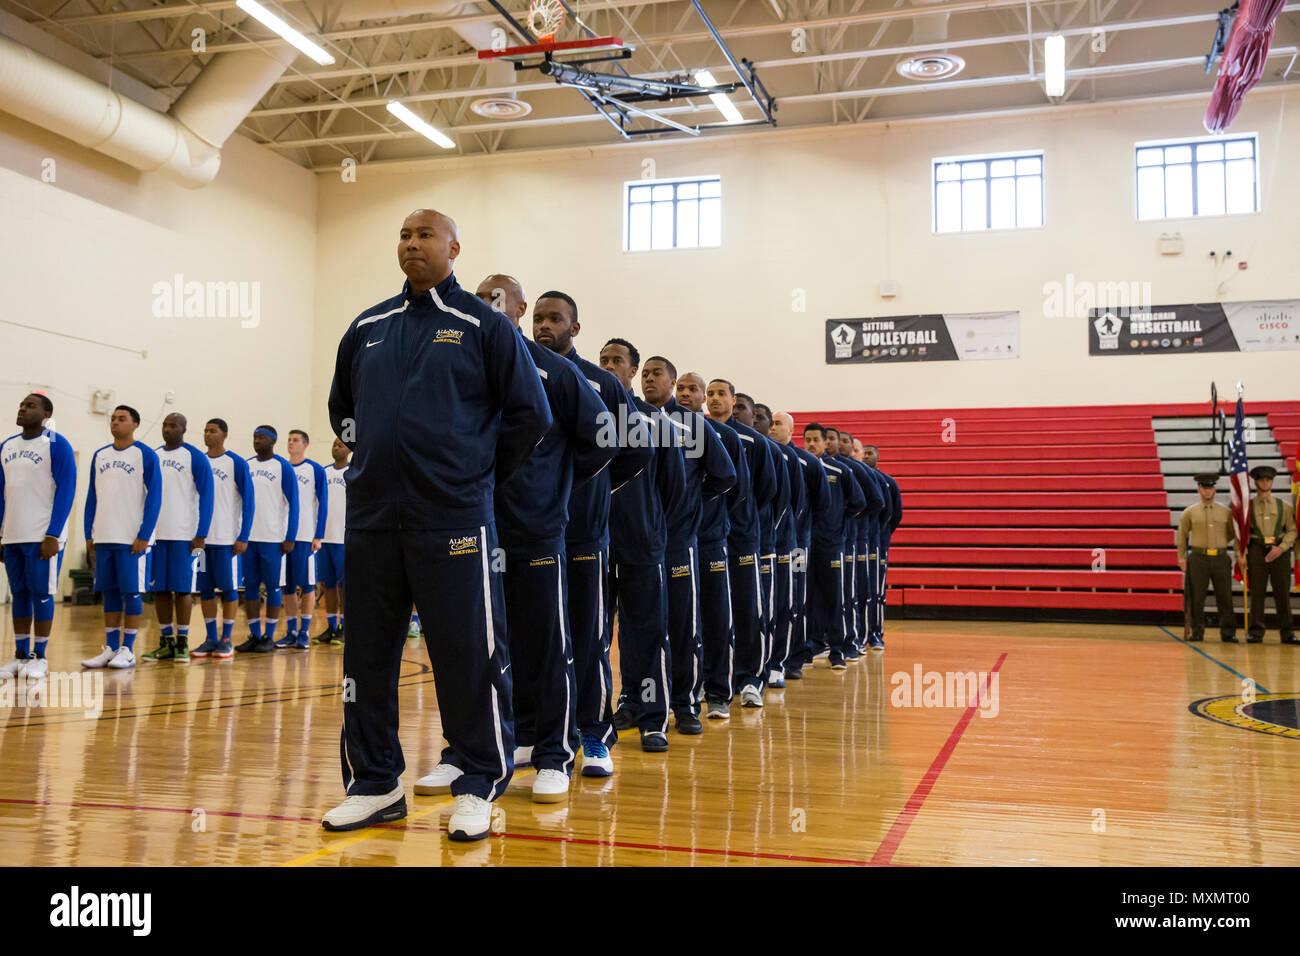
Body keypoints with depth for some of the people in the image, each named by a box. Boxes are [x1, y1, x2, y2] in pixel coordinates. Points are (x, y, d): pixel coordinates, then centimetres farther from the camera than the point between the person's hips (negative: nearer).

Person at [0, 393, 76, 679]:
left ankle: (40, 658, 7)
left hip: (43, 537, -6)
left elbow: (66, 492, -10)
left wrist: (52, 536, -15)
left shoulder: (56, 445, -6)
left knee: (41, 593, -1)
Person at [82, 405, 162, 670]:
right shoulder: (99, 456, 13)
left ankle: (128, 650, 6)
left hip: (133, 539, -5)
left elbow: (154, 498, -7)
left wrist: (143, 536, -13)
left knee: (131, 591, -1)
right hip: (104, 538, 5)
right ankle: (110, 648, 16)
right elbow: (92, 497, 16)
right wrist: (89, 534, 9)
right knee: (109, 592, 9)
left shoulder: (145, 455, -3)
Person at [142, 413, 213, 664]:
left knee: (182, 588, -2)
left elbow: (206, 496, -5)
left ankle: (182, 643, 6)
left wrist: (201, 534, -12)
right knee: (159, 589, 6)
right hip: (155, 533, 5)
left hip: (184, 535, -5)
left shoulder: (195, 457, -3)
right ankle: (166, 643, 14)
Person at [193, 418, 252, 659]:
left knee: (229, 587, 1)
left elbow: (247, 501, -5)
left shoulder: (237, 464, -3)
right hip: (201, 537, 5)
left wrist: (243, 537, -11)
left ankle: (226, 640, 8)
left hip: (227, 538, -5)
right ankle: (210, 639, 15)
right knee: (205, 588, 7)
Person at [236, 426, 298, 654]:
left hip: (273, 538, -5)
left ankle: (269, 637, 8)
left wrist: (289, 538, -11)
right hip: (248, 537, 5)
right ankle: (254, 635, 14)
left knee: (273, 586, 1)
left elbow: (293, 504, -5)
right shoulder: (246, 466, 11)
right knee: (250, 586, 6)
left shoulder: (283, 467, -3)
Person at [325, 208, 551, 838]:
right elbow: (341, 408, 26)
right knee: (367, 655, 9)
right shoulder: (365, 329, 14)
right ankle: (374, 783, 23)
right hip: (370, 519, 5)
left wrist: (480, 476, 2)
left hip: (453, 520, -5)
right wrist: (376, 457, 15)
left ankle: (478, 786, 12)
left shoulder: (484, 326, 1)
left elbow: (530, 414, -1)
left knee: (468, 655, -2)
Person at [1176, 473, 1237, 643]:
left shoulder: (1225, 512, 7)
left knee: (1225, 598, 2)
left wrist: (1219, 546, 15)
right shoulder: (1190, 513, 5)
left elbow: (1231, 533, 21)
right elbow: (1182, 535, 11)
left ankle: (1228, 633, 10)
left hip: (1220, 559, 1)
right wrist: (1181, 557, 7)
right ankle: (1197, 633, 10)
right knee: (1196, 599, 1)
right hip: (1198, 559, -1)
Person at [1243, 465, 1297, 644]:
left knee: (1282, 593, 1)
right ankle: (1256, 632, 3)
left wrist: (1280, 548, -9)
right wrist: (1239, 554, -4)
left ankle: (1288, 633, 6)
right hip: (1257, 551, 0)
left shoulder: (1284, 506, 10)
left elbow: (1292, 530, 5)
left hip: (1280, 551, 0)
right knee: (1257, 592, -1)